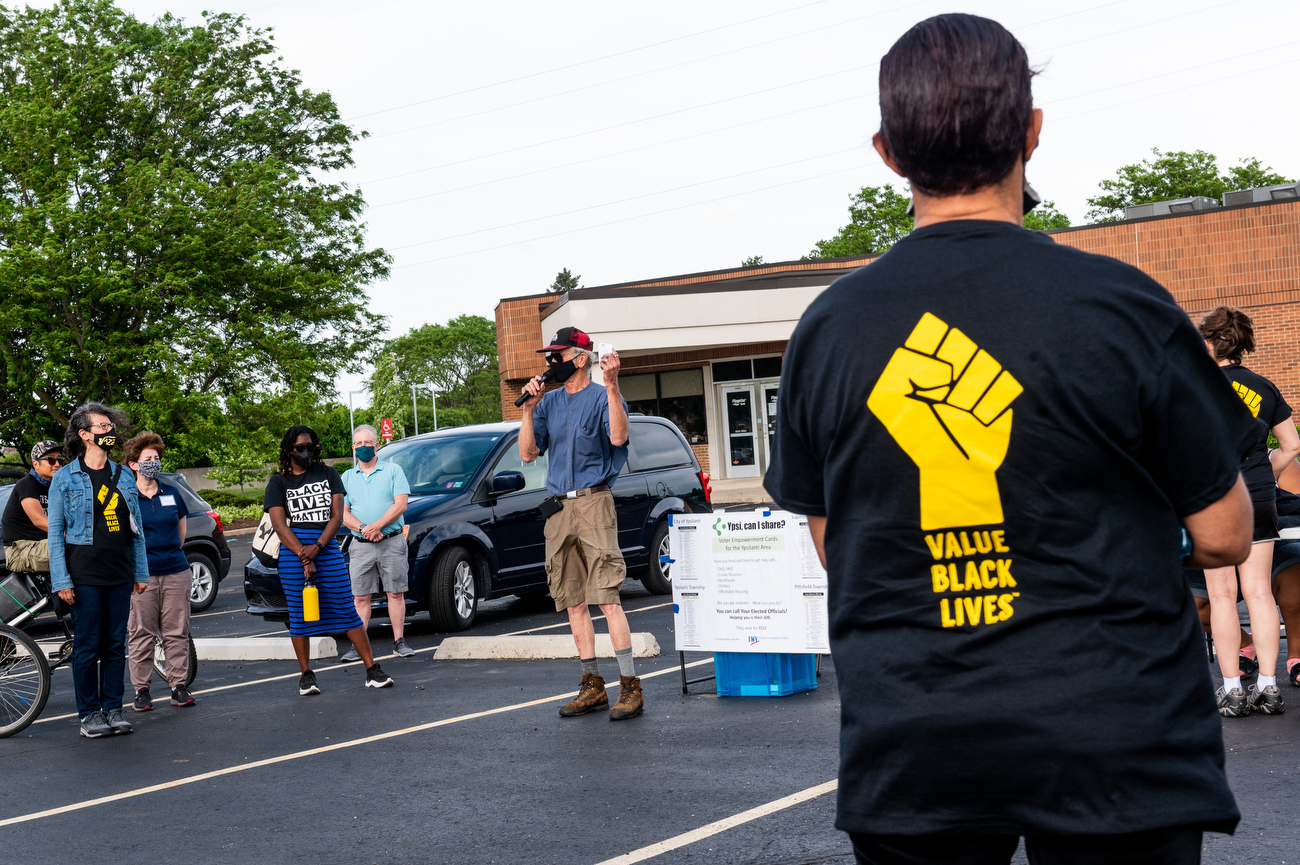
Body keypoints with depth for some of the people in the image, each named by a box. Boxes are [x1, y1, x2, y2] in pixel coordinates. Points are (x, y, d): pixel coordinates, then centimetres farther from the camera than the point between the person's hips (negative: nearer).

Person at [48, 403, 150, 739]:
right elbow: (55, 532, -4)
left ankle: (113, 708, 15)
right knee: (87, 646, 0)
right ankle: (90, 714, 8)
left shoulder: (124, 476, 12)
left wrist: (141, 572, 11)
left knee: (116, 645, 6)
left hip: (120, 575, 4)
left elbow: (136, 528, 15)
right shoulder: (65, 478, -1)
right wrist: (61, 580, -11)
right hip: (85, 577, -4)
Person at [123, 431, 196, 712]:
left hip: (176, 572, 3)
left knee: (177, 632, 4)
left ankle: (178, 686, 12)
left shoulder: (172, 494, 10)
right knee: (141, 634, 1)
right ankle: (141, 690, 9)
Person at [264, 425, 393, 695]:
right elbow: (280, 525, -5)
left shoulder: (328, 474, 11)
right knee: (299, 615, 2)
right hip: (293, 551, -1)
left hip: (328, 548, 1)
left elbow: (337, 516, 4)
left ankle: (372, 671, 0)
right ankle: (306, 675, 12)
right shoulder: (279, 482, 5)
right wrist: (305, 558, -15)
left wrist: (317, 547, -12)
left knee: (346, 609, -1)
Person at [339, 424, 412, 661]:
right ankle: (358, 645, 3)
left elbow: (401, 504, -6)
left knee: (396, 593, 0)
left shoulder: (393, 470, 5)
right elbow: (342, 513, 5)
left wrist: (377, 526, -17)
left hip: (392, 542, -2)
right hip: (360, 546, 2)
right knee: (360, 597, 1)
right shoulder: (347, 477, 13)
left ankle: (399, 641, 6)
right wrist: (364, 529, -12)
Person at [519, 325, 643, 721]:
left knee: (607, 597, -13)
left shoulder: (602, 397, -1)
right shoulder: (549, 402, 16)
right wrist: (528, 409, 1)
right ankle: (593, 687, 13)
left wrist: (611, 384, -24)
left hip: (593, 502, -6)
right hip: (558, 509, 6)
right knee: (573, 602, 7)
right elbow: (528, 453, 11)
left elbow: (617, 437, -20)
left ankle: (630, 687, -12)